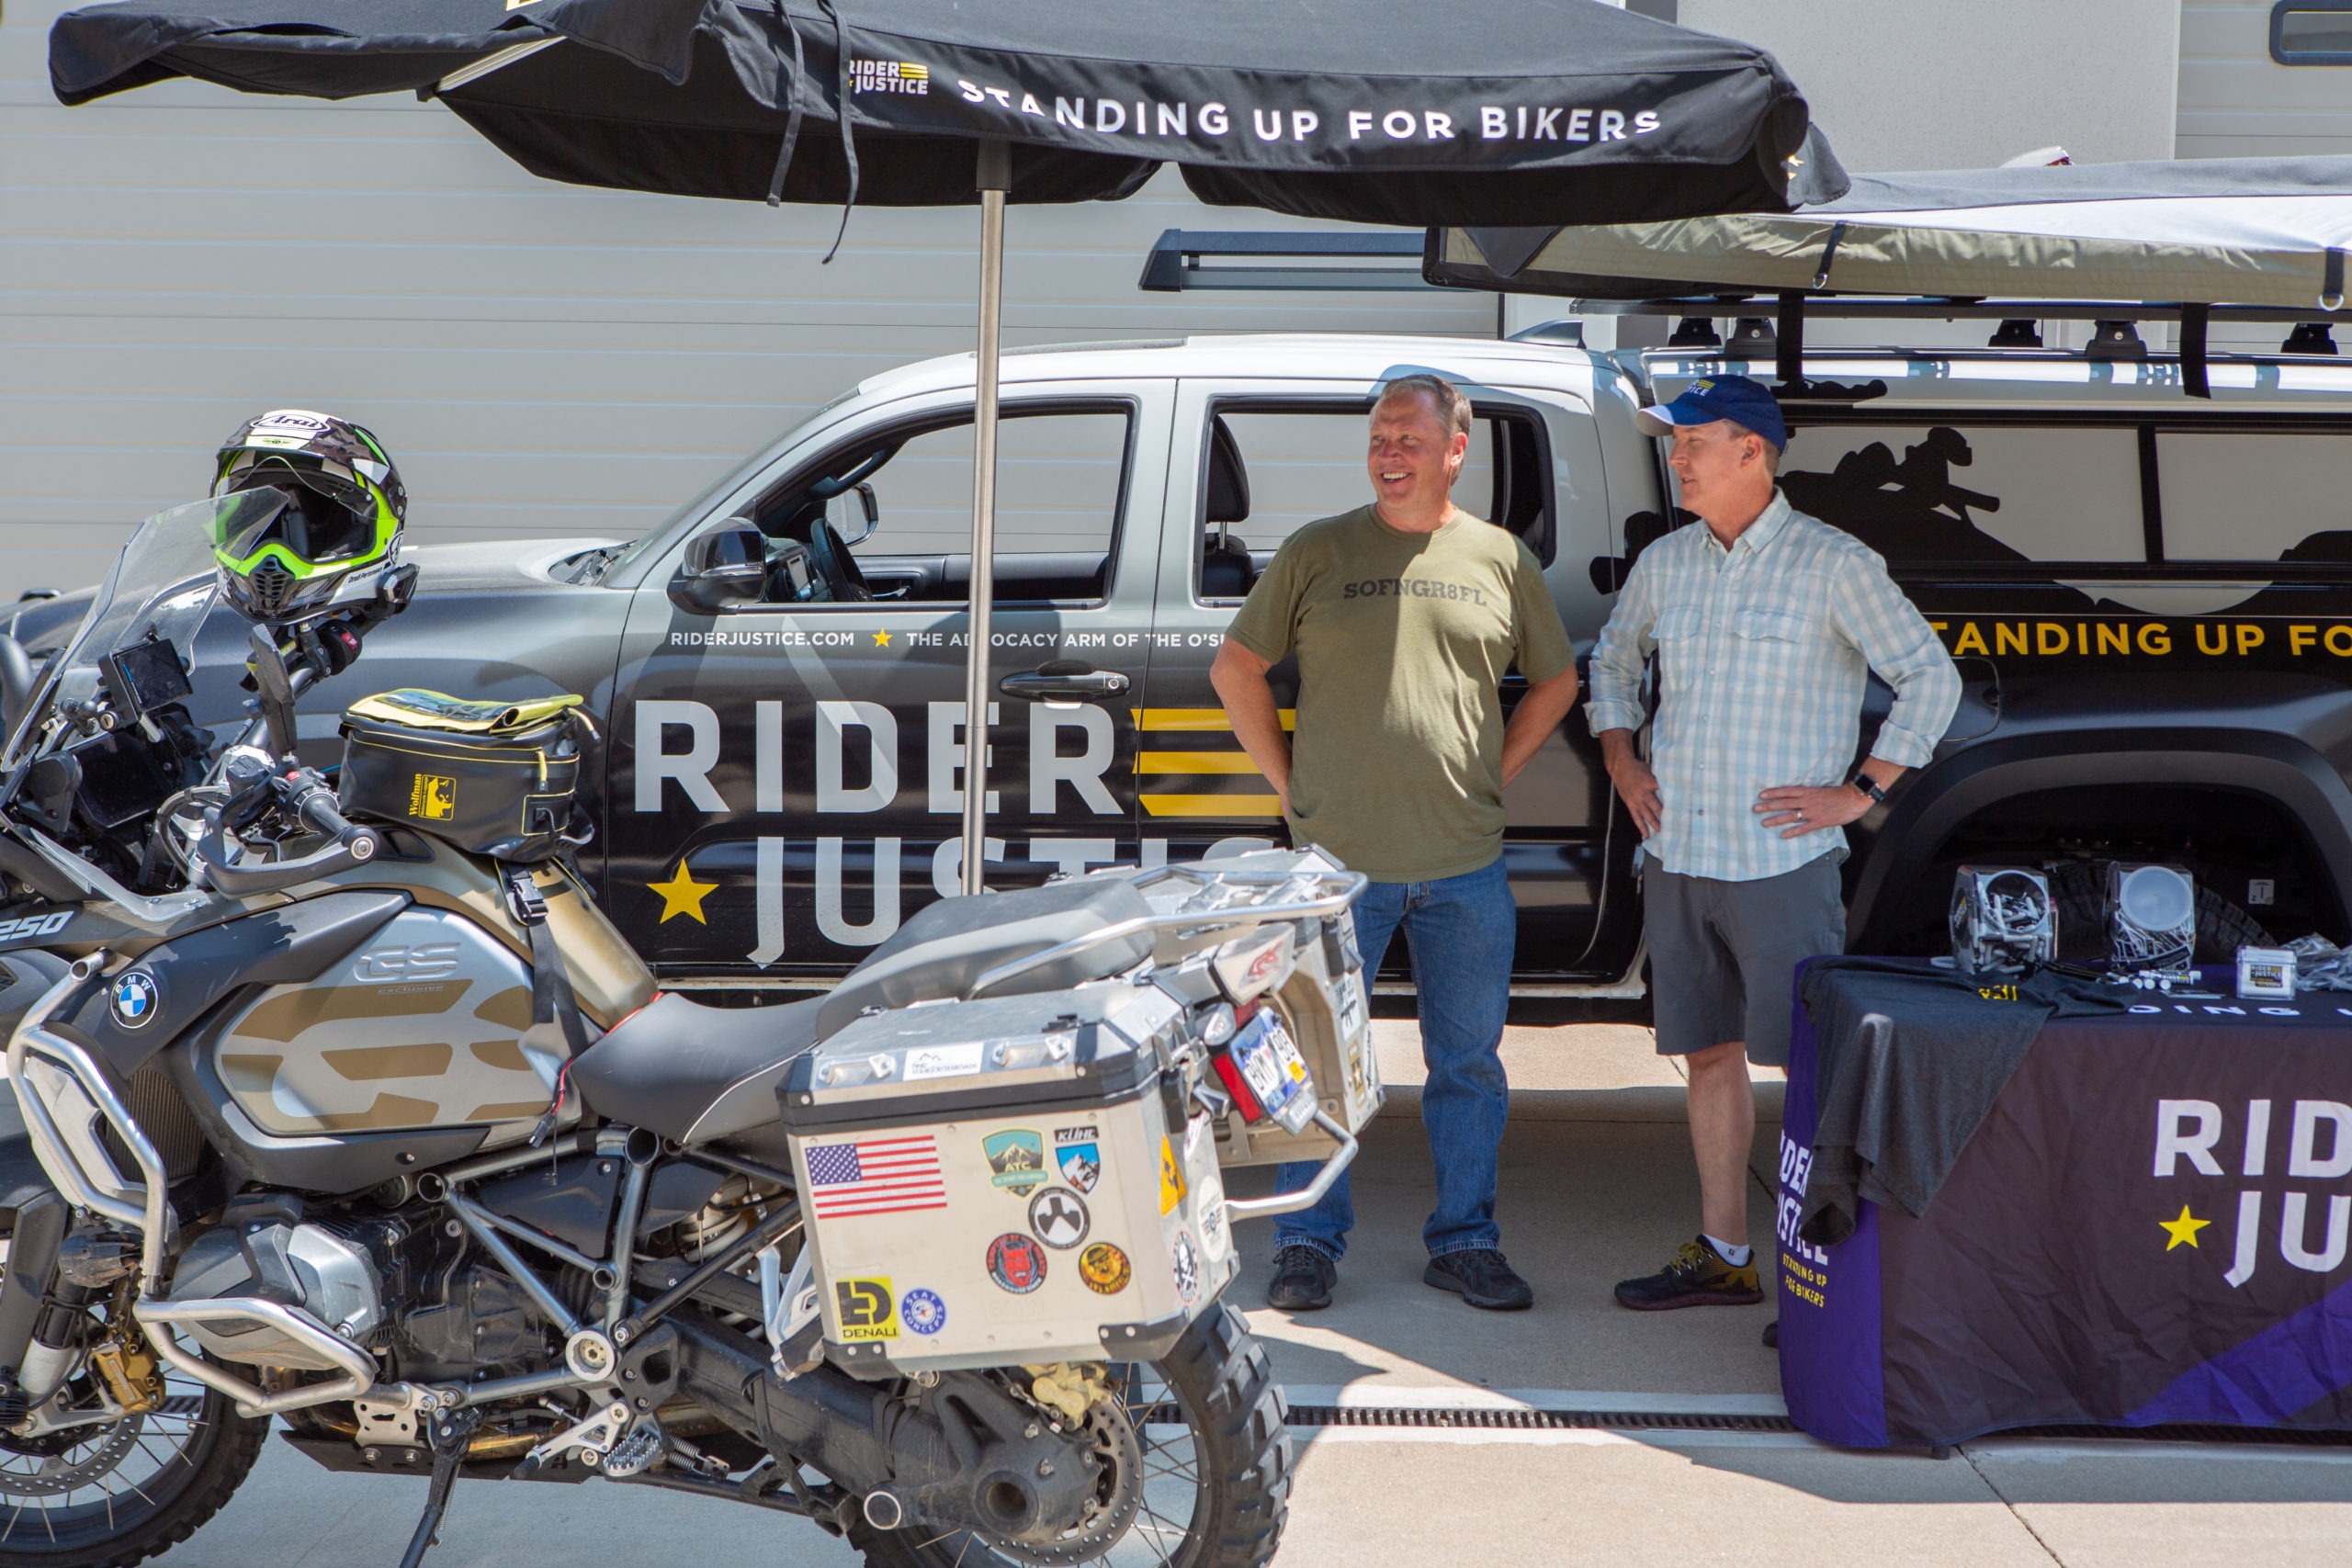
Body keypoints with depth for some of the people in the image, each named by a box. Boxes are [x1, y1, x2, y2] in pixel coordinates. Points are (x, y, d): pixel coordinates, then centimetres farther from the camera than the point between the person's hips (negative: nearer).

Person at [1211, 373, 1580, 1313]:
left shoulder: (1502, 559, 7)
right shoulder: (1317, 553, 2)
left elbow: (1555, 682, 19)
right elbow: (1236, 668, 8)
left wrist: (1496, 775, 8)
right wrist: (1287, 781, 2)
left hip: (1467, 866, 2)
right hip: (1338, 861, -2)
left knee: (1469, 1062, 9)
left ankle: (1464, 1242, 22)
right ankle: (1308, 1245, 16)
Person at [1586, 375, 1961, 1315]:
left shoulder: (1831, 564, -7)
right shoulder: (1663, 564, 10)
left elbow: (1932, 679, -4)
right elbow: (1611, 661, 26)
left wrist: (1860, 792, -8)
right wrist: (1622, 763, 12)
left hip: (1781, 864, -6)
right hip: (1678, 858, 6)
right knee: (1709, 1056, 11)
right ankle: (1723, 1255, 21)